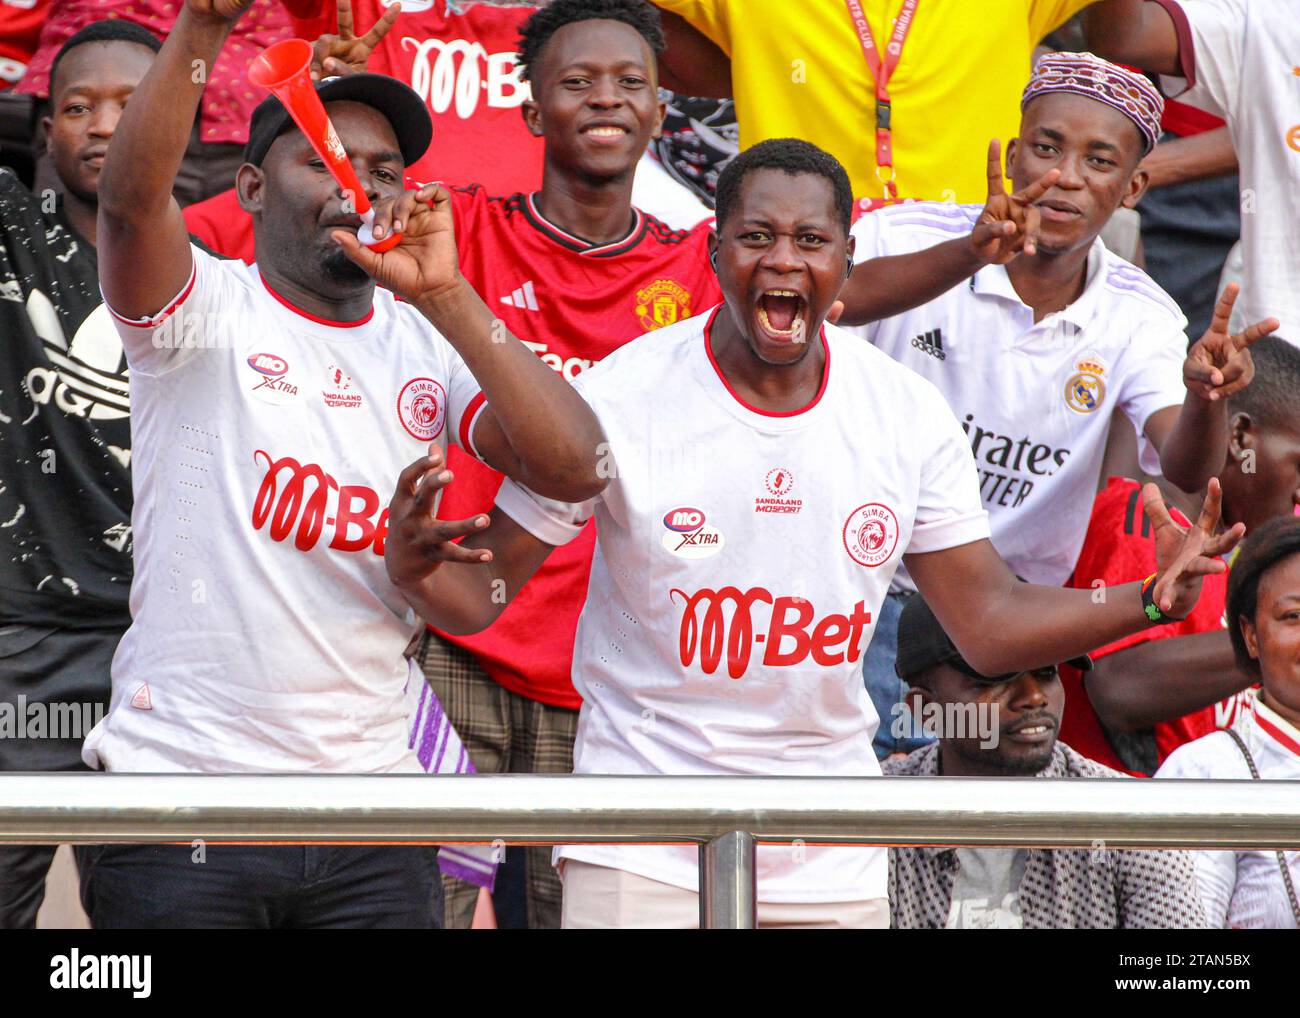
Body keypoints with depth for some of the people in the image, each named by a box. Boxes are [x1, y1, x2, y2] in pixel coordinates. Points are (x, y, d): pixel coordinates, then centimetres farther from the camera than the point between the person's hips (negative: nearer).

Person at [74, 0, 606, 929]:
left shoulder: (428, 345, 8)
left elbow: (575, 469, -6)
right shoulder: (204, 311, 0)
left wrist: (444, 296, -14)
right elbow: (130, 200, -21)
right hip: (180, 777, -3)